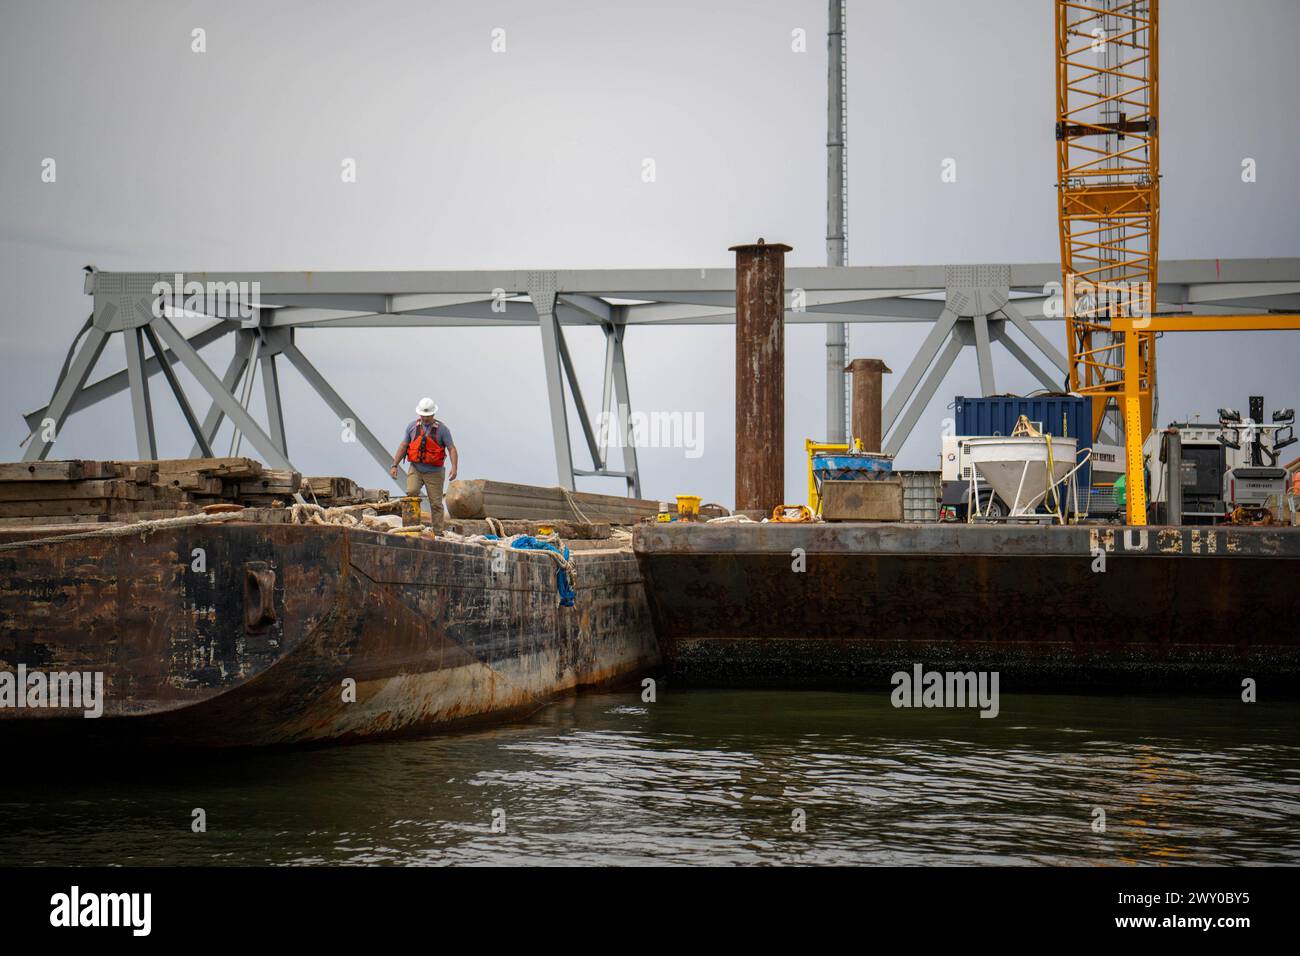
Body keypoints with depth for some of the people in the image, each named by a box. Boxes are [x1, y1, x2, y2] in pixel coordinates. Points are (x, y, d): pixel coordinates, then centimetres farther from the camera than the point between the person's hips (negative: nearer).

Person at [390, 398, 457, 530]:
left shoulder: (442, 429, -5)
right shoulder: (412, 426, 4)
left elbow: (452, 449, -10)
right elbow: (403, 446, 9)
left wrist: (454, 468, -25)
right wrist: (394, 465, 3)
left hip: (434, 473, -2)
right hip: (416, 470, 2)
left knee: (436, 503, 0)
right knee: (411, 492, -23)